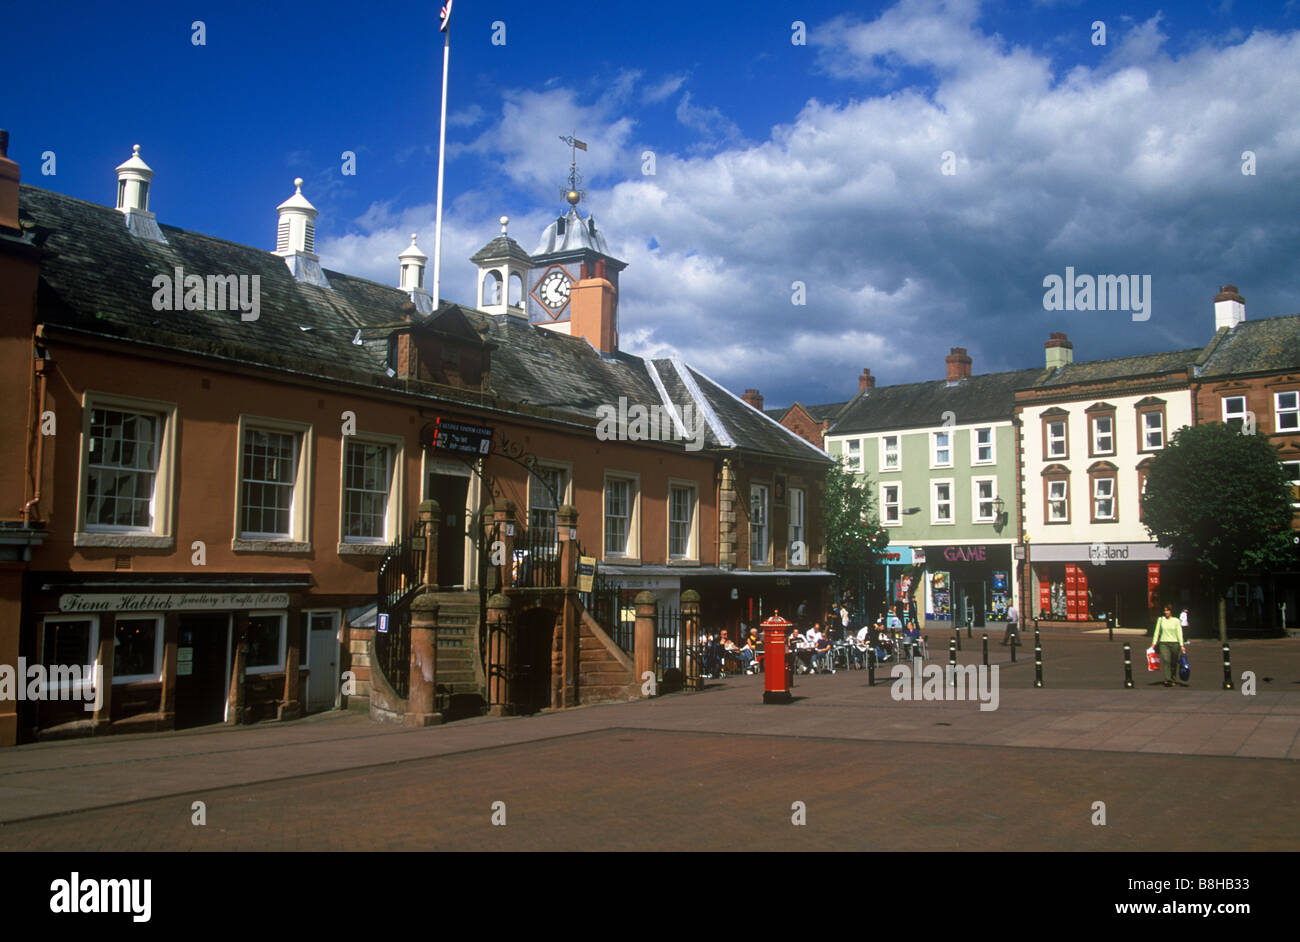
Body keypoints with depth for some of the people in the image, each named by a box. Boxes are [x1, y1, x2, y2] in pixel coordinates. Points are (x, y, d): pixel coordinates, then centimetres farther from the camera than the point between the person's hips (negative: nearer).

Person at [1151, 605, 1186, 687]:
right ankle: (1167, 680, -23)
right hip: (1163, 643, 0)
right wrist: (1154, 643, 4)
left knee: (1174, 662, 5)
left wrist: (1182, 645, -9)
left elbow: (1179, 633, -1)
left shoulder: (1176, 621, 3)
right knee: (1166, 660, -17)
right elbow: (1157, 632, 9)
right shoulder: (1160, 619, 6)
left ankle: (1172, 679, 21)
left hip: (1174, 643, 0)